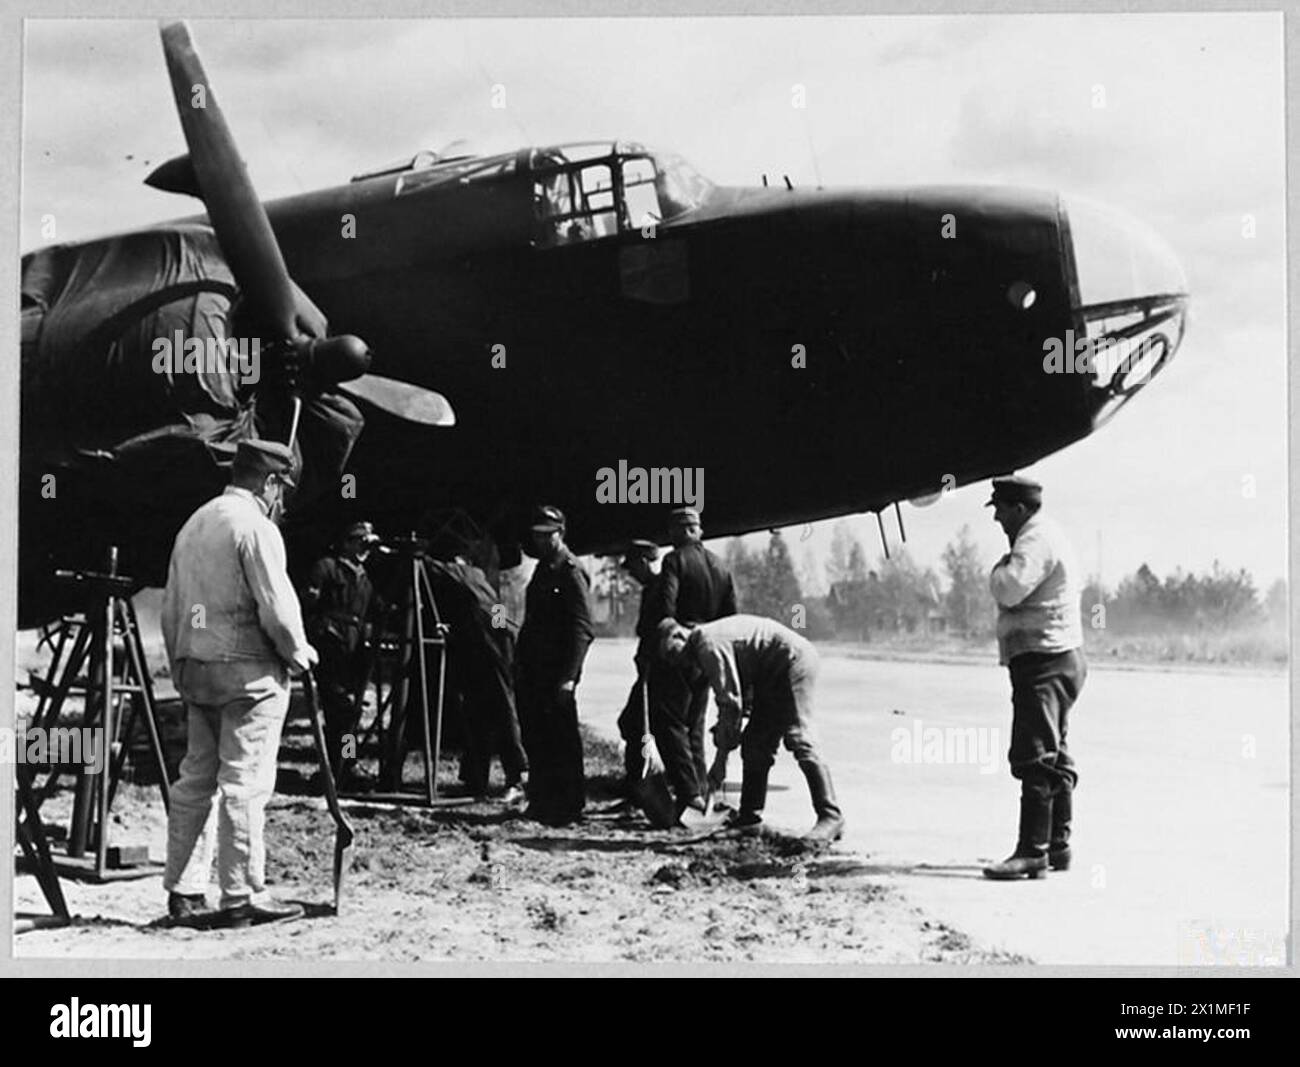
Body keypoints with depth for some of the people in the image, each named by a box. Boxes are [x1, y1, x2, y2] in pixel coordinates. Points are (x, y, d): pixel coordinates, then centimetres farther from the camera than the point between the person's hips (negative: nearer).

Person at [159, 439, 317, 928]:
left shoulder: (193, 525, 15)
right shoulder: (255, 526, -11)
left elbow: (171, 609, 18)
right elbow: (277, 609, -17)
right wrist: (299, 653, 0)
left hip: (195, 668, 8)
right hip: (248, 669, -8)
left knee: (196, 779, 11)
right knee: (244, 785, -4)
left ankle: (183, 891, 14)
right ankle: (242, 897, -1)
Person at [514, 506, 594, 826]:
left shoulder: (571, 572, -10)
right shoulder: (543, 569, 17)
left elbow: (582, 629, -16)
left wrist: (568, 677, -21)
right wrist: (520, 665, 15)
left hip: (557, 674, -8)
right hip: (534, 672, 8)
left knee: (562, 740, -2)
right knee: (535, 739, 11)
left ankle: (568, 806, 6)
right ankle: (541, 802, 19)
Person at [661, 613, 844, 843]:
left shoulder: (709, 645, -18)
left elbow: (731, 703, -21)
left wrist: (720, 761, -16)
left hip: (794, 658, -11)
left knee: (798, 738, -18)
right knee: (755, 743, 10)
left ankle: (830, 817, -21)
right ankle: (750, 815, 14)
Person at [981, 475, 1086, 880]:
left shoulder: (1036, 542, -15)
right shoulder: (1046, 537, 20)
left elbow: (1009, 589, -27)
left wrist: (1001, 567, -8)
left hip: (1044, 662, -11)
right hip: (1058, 660, 11)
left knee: (1034, 756, -13)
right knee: (1054, 757, 14)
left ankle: (1032, 850, -15)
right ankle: (1058, 845, 20)